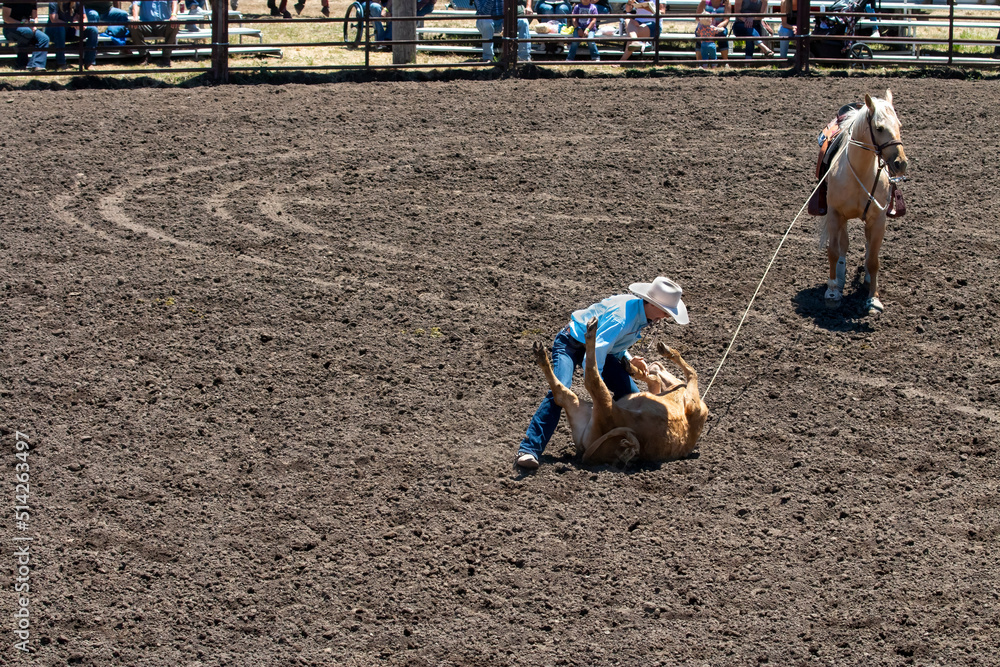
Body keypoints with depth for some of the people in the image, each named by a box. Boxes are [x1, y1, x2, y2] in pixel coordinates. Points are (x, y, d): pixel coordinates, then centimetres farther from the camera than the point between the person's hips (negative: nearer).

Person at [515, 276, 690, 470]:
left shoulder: (641, 314, -3)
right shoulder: (623, 315, -33)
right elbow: (595, 350, -41)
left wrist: (628, 359, 1)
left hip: (600, 347, 9)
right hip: (571, 344, -9)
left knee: (630, 394, 1)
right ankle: (529, 449, -33)